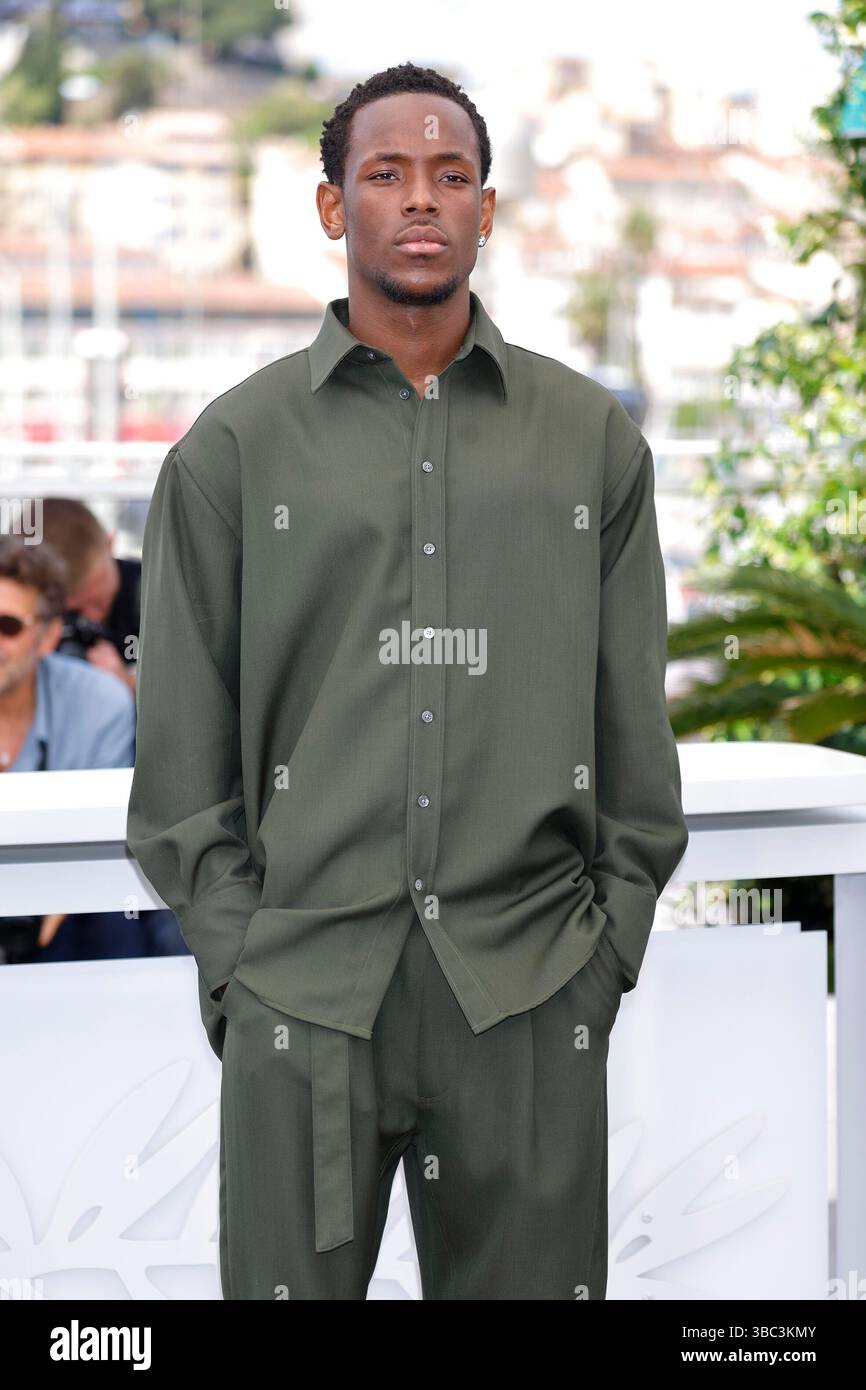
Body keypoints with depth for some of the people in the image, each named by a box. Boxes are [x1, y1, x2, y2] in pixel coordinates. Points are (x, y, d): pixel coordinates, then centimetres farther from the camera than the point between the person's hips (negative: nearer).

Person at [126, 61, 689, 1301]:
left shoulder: (593, 440, 9)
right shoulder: (236, 447, 6)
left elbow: (634, 729, 10)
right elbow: (182, 746, 6)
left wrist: (610, 945, 4)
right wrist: (234, 955, -1)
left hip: (532, 999, 1)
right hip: (301, 997, -1)